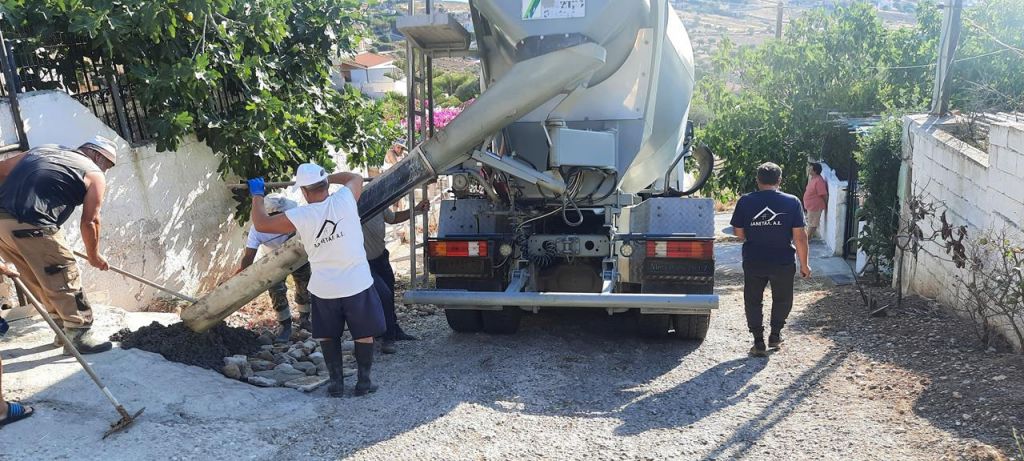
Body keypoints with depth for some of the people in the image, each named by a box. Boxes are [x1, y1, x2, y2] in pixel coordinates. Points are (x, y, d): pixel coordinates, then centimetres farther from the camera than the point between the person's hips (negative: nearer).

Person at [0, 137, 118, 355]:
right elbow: (90, 221, 4)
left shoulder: (43, 150, 25)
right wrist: (94, 255, 17)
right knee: (64, 278, 5)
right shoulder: (94, 175, 6)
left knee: (40, 281, 19)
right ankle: (78, 336, 10)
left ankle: (63, 329, 30)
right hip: (31, 227, -8)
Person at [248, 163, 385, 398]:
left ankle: (336, 382, 19)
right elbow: (356, 177, 13)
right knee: (364, 334, 14)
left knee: (328, 335, 19)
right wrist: (327, 178, 21)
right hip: (357, 284, 0)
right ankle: (363, 381, 16)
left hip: (324, 289, 0)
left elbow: (261, 223, 2)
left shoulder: (299, 217, -10)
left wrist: (257, 195, 16)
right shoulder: (345, 199, -10)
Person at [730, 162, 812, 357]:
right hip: (783, 262, 0)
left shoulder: (745, 201, -4)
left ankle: (759, 342, 11)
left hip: (753, 262, 0)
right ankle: (775, 335, 29)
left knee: (753, 301, 13)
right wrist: (804, 264, 1)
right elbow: (799, 236, -8)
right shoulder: (792, 202, -6)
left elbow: (739, 233, 2)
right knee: (782, 299, 23)